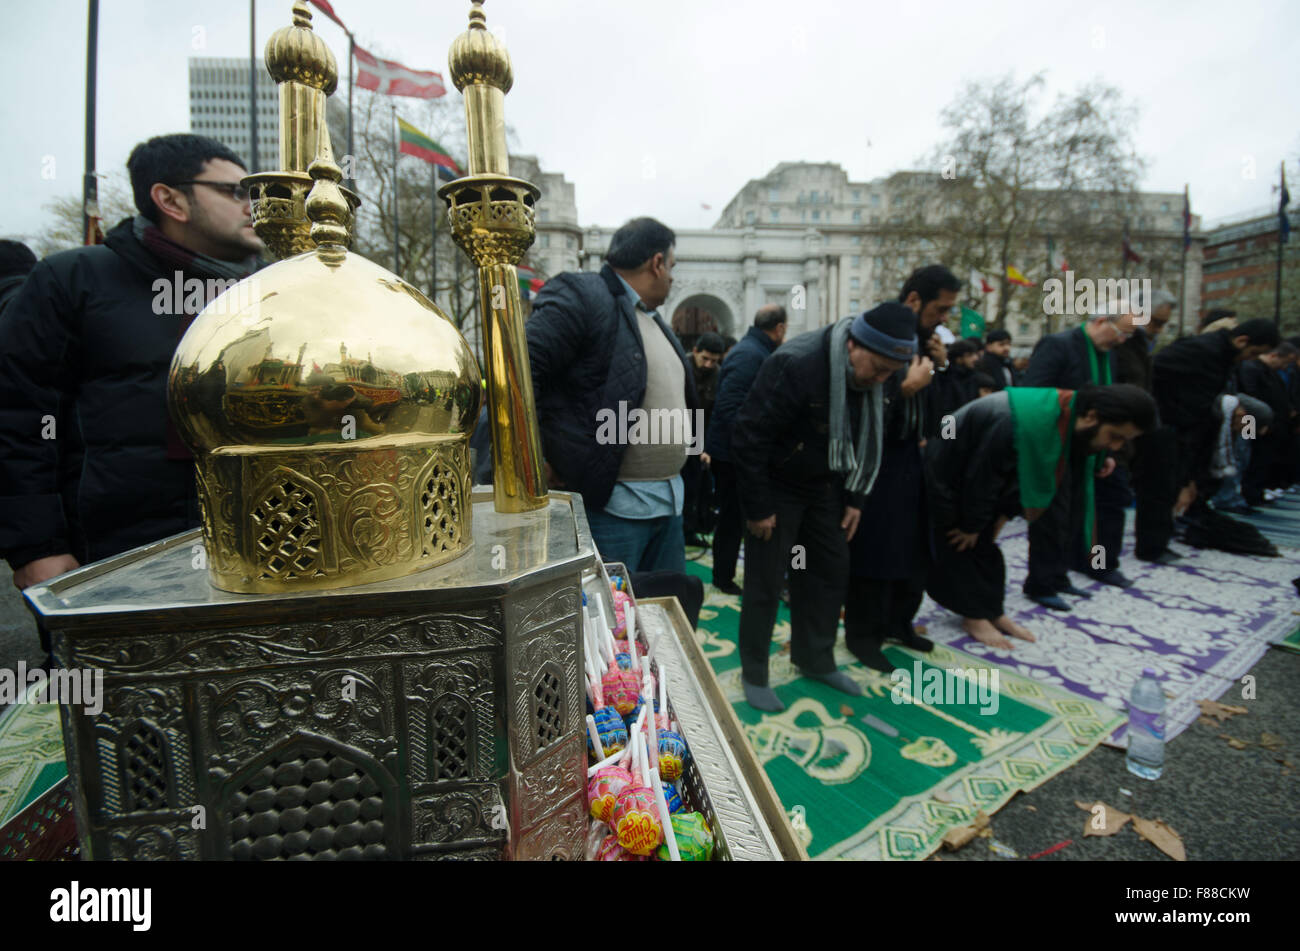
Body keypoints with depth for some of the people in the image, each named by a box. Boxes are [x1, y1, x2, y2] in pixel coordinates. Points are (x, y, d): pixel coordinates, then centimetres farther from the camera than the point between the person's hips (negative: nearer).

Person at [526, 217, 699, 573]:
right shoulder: (581, 296, -10)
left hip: (669, 503, 9)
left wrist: (690, 444, 14)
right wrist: (535, 461, -18)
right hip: (610, 505, -9)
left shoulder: (653, 318, 19)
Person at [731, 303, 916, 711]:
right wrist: (758, 507, -21)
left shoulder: (871, 376, -4)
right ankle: (754, 675, 18)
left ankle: (816, 661, 31)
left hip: (824, 486, 7)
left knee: (831, 573, 12)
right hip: (777, 487, -7)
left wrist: (854, 499, 5)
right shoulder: (796, 364, -28)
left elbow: (867, 439, 9)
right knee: (765, 583, -1)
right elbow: (749, 436, -26)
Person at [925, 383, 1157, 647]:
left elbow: (1039, 475, 5)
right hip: (948, 474, -8)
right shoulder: (1024, 422, -36)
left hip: (973, 477, 8)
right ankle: (974, 615, 11)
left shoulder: (1069, 419, -9)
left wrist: (1005, 514, 1)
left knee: (984, 543, 12)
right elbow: (982, 476, -27)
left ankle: (992, 612, 22)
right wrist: (971, 525, -15)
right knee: (963, 544, -2)